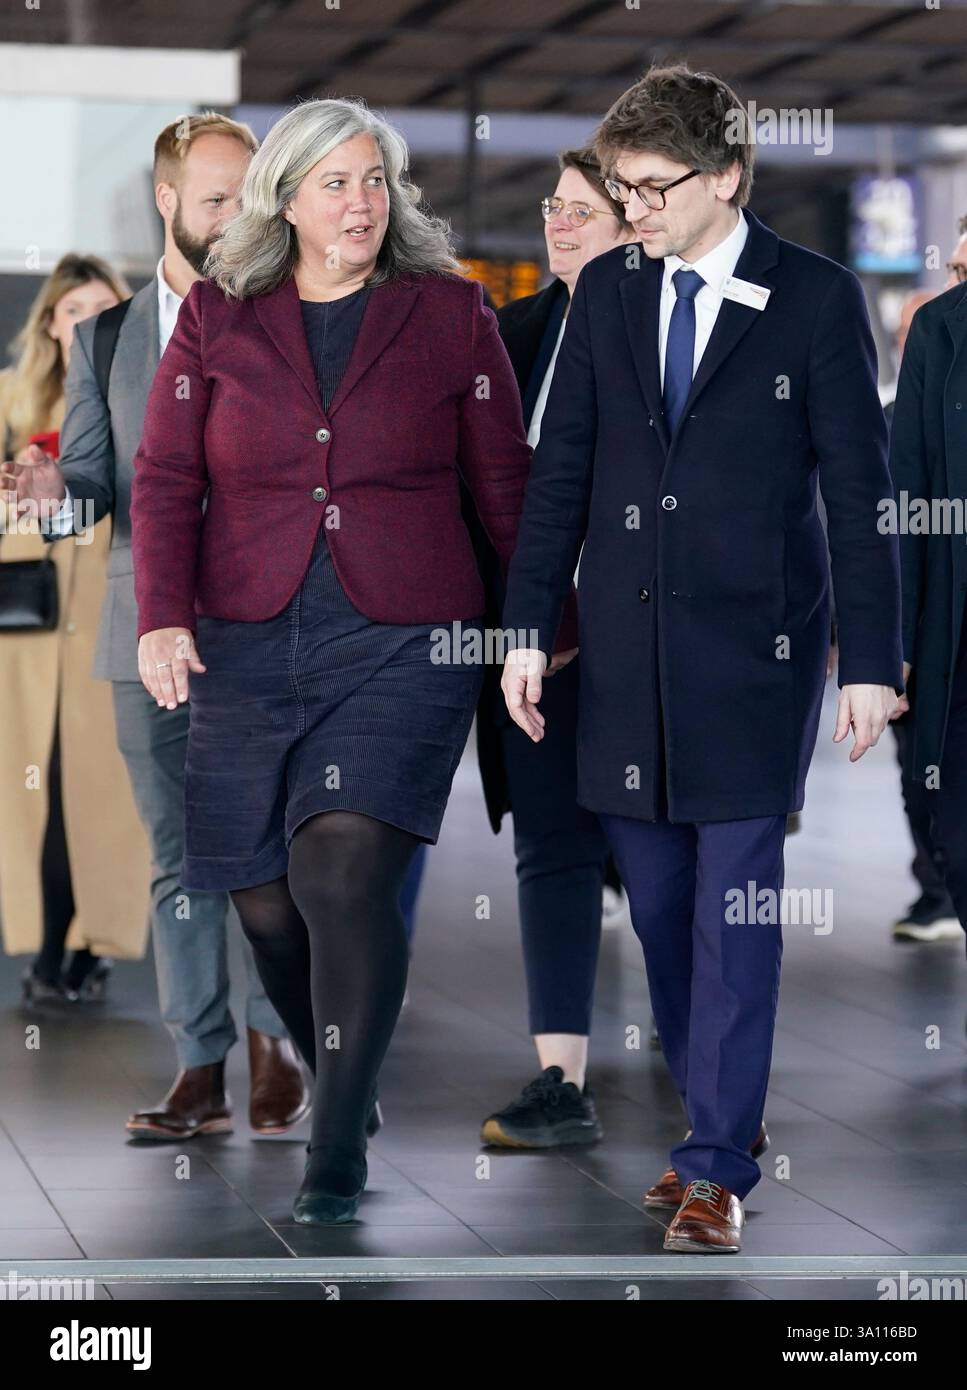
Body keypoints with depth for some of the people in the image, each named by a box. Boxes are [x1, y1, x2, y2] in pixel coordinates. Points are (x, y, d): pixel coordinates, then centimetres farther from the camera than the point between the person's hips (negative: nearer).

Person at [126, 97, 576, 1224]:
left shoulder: (449, 314, 5)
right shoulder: (217, 318, 7)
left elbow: (504, 482, 11)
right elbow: (165, 481, 4)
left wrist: (558, 614, 13)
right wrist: (161, 617, -9)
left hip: (404, 642, -2)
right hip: (248, 646, 2)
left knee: (347, 870, -18)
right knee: (267, 900, 4)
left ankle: (336, 1153, -11)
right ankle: (338, 1078, 30)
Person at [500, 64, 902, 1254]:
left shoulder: (816, 300, -4)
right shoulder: (606, 291, 7)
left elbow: (858, 487, -4)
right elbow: (560, 471, 10)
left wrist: (870, 662, -7)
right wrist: (528, 630, 6)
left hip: (752, 651, -4)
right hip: (627, 652, 4)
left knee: (735, 912, -5)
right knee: (659, 908, 9)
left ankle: (718, 1169, 1)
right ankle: (723, 1119, 25)